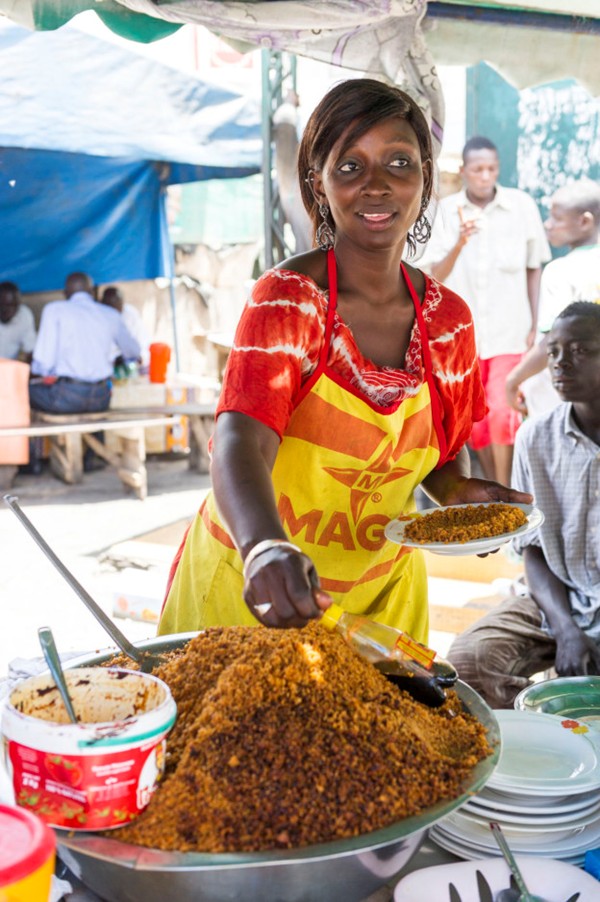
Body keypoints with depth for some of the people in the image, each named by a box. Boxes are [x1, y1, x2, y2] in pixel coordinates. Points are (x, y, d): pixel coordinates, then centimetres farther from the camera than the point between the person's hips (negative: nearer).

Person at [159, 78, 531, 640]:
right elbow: (239, 444, -32)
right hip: (255, 589, -3)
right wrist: (266, 550, -51)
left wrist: (459, 492, -12)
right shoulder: (287, 298, -18)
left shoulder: (449, 320, -4)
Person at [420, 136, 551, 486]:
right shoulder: (446, 209, -3)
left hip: (509, 331, -2)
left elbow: (534, 268, 4)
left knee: (502, 413, -12)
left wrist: (534, 325, 2)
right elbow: (436, 274, -8)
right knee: (475, 420, 10)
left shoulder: (522, 205, -5)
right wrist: (459, 243, -26)